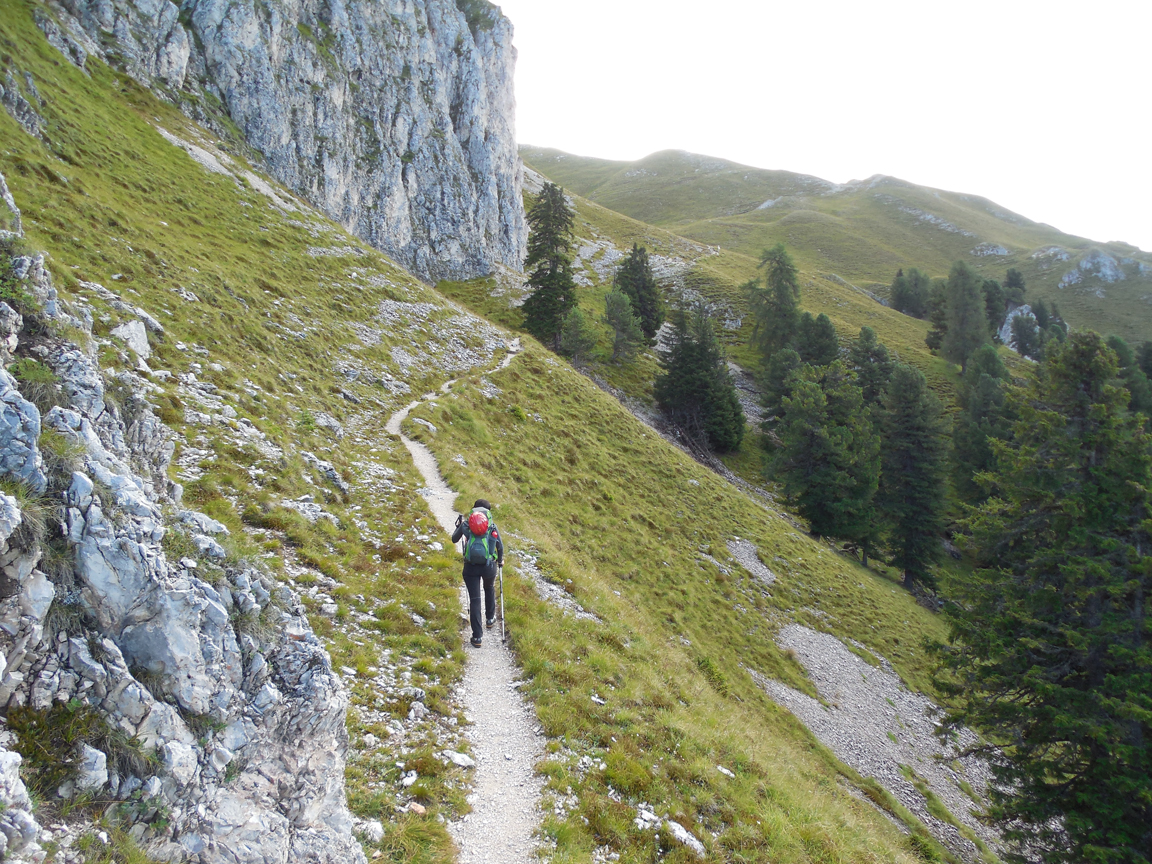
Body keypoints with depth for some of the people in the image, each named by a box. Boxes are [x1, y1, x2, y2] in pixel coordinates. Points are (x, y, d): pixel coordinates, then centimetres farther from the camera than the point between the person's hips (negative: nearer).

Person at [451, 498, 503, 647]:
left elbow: (454, 539, 19)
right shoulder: (492, 525, 6)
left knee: (474, 599, 2)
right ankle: (490, 618, 47)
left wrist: (459, 526, 38)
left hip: (470, 566, -1)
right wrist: (500, 560, 32)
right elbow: (500, 546, 13)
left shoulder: (466, 524, 5)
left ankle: (477, 636, 0)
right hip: (489, 565, 1)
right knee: (489, 590, 31)